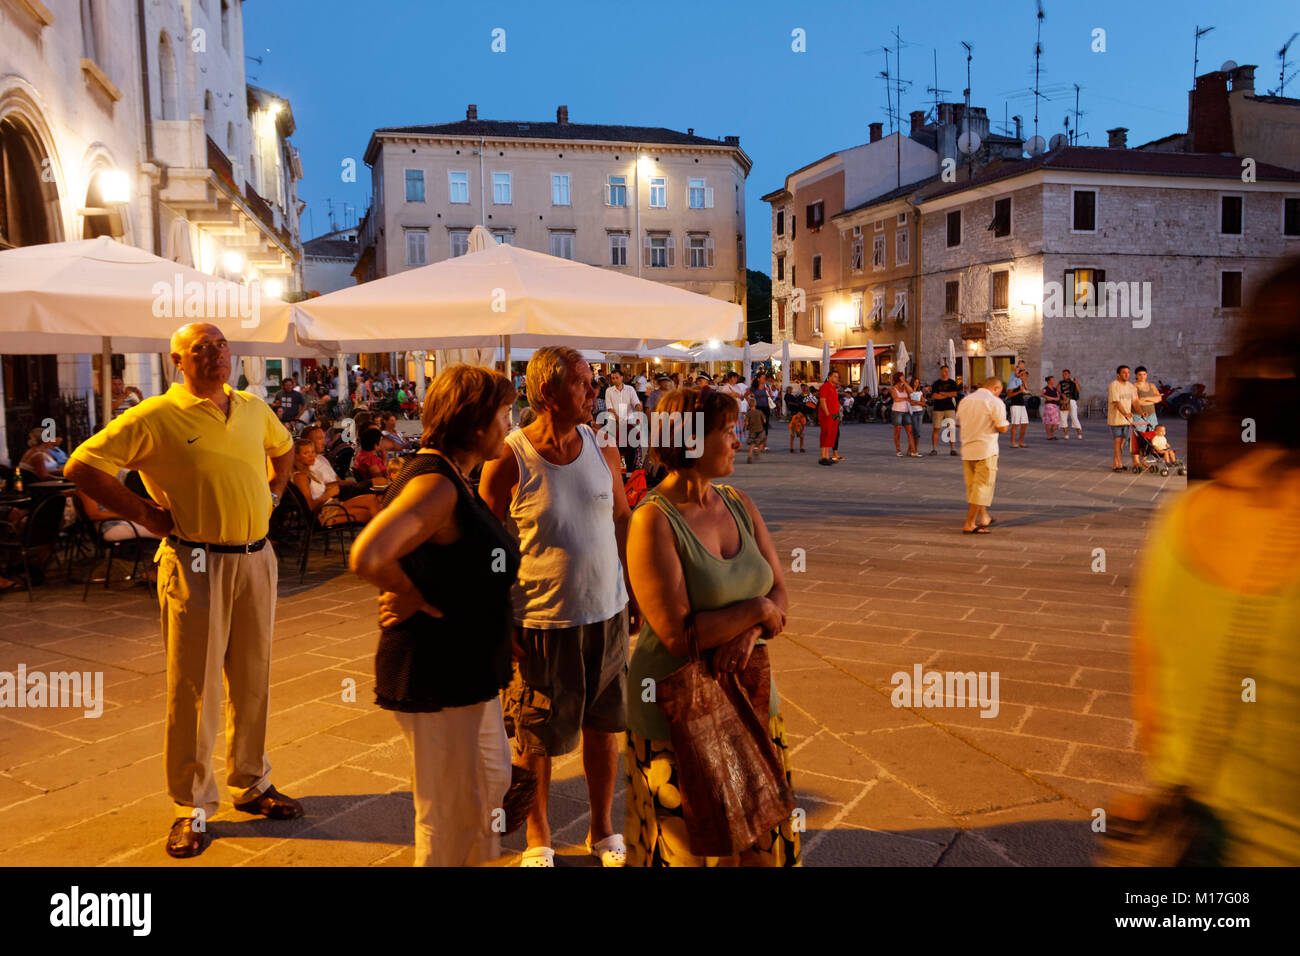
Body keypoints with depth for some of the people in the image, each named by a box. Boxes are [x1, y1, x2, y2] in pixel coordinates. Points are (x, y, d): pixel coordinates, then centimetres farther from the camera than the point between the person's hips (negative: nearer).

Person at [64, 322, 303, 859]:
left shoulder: (254, 409, 9)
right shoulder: (156, 417, -8)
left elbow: (283, 447, 30)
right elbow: (83, 466, -9)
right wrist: (145, 514, -11)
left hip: (255, 558, 5)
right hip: (195, 564, -5)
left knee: (252, 679, 14)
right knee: (193, 687, 1)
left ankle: (251, 784, 30)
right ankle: (193, 807, 15)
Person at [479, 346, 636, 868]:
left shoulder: (601, 448, 1)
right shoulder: (508, 461, -13)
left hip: (607, 614, 4)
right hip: (540, 623, -4)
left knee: (603, 727, 15)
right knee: (535, 740, 10)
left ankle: (602, 831, 36)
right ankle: (538, 840, 32)